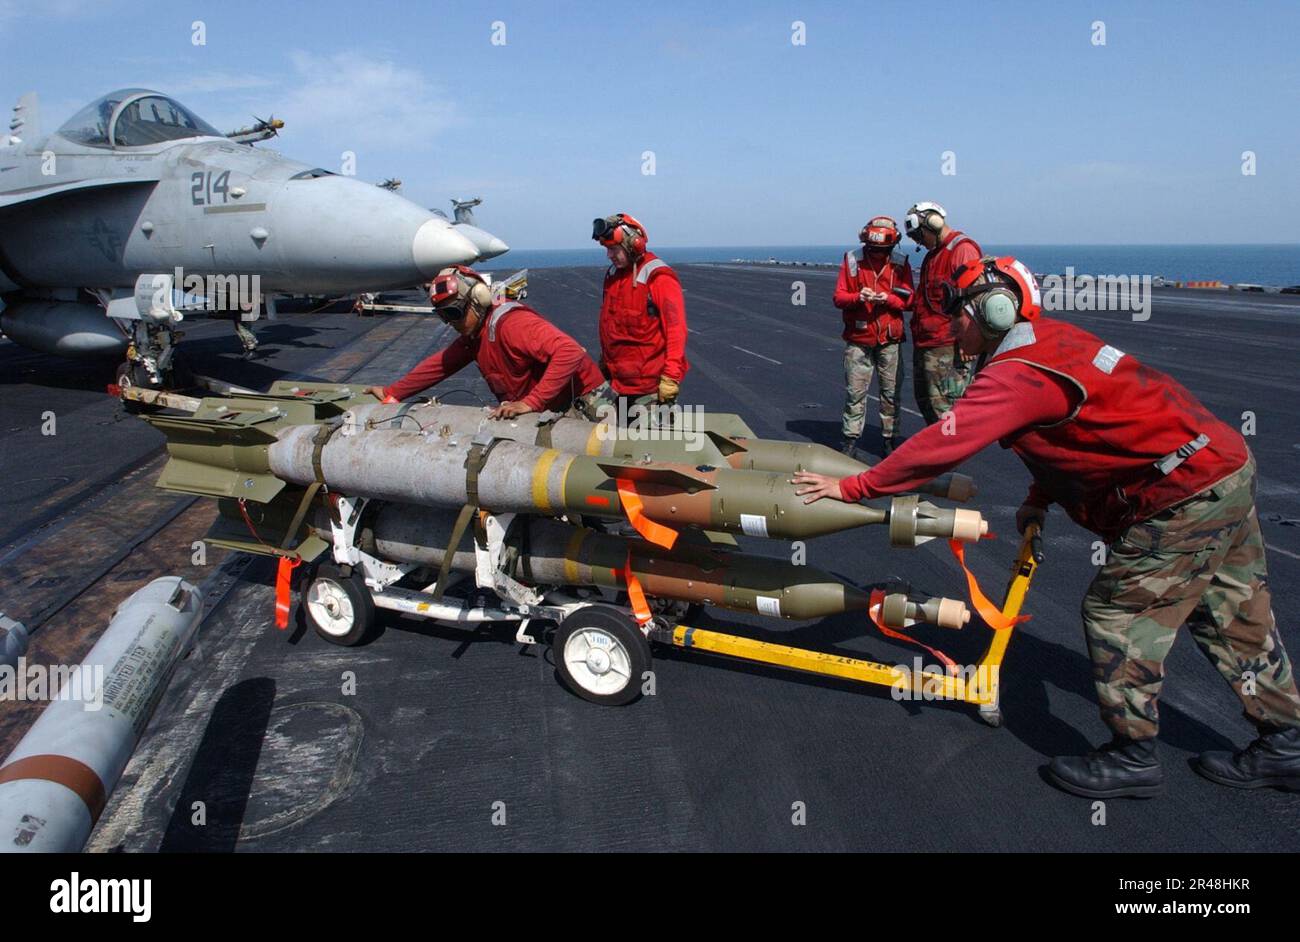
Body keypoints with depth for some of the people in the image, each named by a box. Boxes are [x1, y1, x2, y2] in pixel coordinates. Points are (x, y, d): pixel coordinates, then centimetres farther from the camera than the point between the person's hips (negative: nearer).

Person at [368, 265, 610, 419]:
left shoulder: (511, 323, -24)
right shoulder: (473, 335, 6)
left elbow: (570, 352, -35)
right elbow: (440, 363, 19)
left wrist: (530, 402, -35)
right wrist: (391, 393, 18)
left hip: (582, 404, -8)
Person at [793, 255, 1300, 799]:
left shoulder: (1018, 376, -22)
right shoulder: (1049, 340, 9)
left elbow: (938, 448, -24)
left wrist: (851, 488, -18)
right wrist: (1039, 499, 12)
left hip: (1185, 497, -10)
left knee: (1117, 612, -1)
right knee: (1230, 617, 19)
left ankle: (1132, 758, 12)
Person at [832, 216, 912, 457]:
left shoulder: (900, 264, 3)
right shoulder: (852, 260, 1)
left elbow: (909, 300, 1)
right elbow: (839, 297, -1)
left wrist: (889, 299, -18)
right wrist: (858, 297, -21)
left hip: (890, 338, 1)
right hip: (858, 337, -1)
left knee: (891, 392, 6)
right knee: (855, 391, 1)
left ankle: (890, 439, 16)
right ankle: (850, 439, 10)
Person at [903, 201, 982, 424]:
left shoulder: (963, 249, -12)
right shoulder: (933, 253, 19)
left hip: (946, 347, -10)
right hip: (923, 344, 10)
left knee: (944, 405, -9)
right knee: (924, 400, 17)